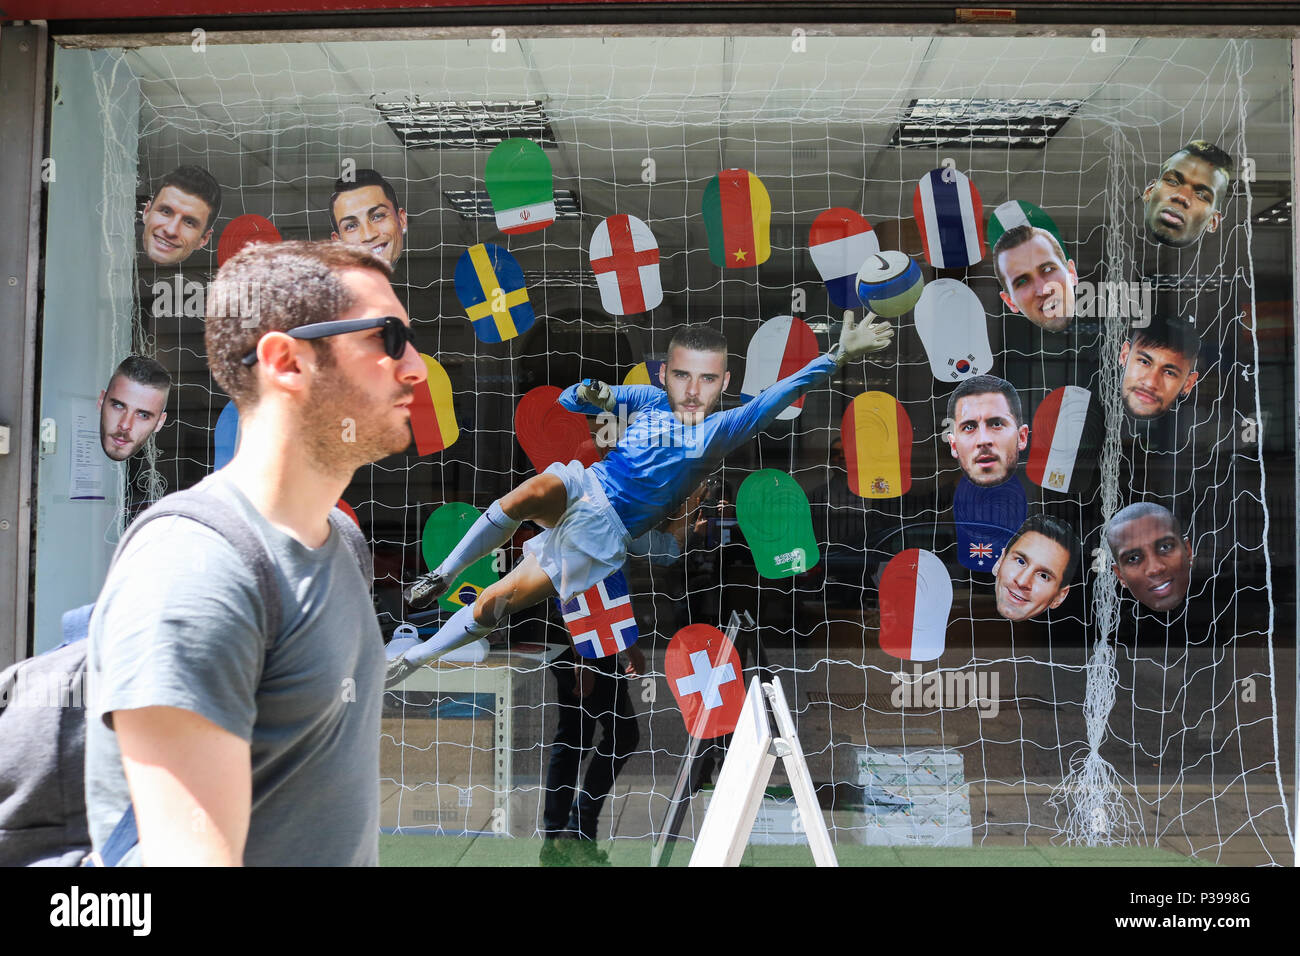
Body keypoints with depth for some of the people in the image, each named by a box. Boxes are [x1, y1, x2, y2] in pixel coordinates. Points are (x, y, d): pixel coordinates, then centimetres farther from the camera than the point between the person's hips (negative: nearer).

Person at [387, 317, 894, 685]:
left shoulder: (720, 429, -4)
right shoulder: (651, 400, 5)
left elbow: (776, 397, -21)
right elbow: (568, 399, 12)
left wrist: (837, 355, -34)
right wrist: (595, 394, -11)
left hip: (603, 537, -2)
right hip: (582, 486, 2)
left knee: (493, 605, -9)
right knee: (535, 491, -35)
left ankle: (410, 659, 14)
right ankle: (440, 578, -15)